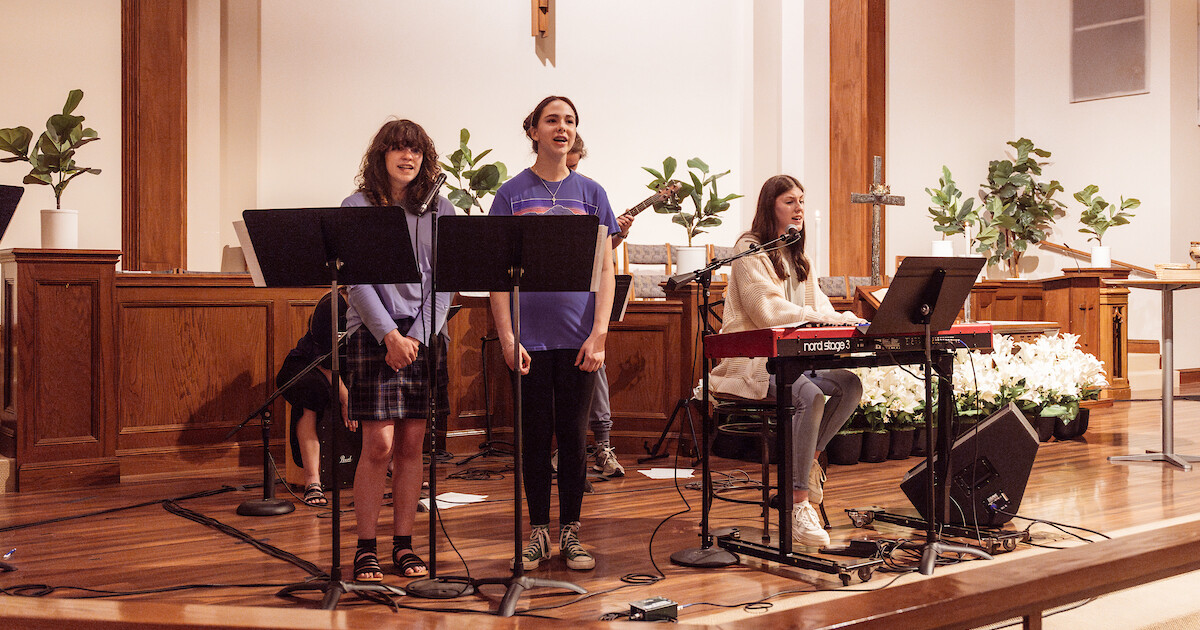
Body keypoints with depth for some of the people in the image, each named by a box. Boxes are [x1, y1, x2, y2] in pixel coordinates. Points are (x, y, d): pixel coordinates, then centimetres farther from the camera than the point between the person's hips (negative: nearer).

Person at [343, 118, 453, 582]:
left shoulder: (440, 211, 9)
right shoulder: (357, 207, 2)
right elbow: (357, 280, -5)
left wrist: (417, 336, -8)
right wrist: (390, 334, -15)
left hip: (424, 335, 3)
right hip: (373, 334, -2)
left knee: (411, 445, 5)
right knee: (379, 445, -6)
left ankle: (403, 545, 15)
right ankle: (366, 548, 6)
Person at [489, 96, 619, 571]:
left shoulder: (591, 194, 6)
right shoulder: (512, 194, 3)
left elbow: (605, 270, 4)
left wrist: (599, 334, -6)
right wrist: (507, 338, -9)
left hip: (579, 336, 1)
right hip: (530, 336, -1)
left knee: (573, 434, 6)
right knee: (536, 434, 6)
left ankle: (571, 532, 17)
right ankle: (538, 531, 18)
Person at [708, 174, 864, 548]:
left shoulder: (796, 254, 21)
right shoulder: (750, 250, -7)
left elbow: (816, 303, 15)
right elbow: (767, 310, -18)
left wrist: (841, 319, -8)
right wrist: (825, 318, -22)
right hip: (752, 359, -8)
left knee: (850, 386, -15)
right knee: (811, 397, -32)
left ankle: (809, 459, 1)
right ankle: (798, 508, -30)